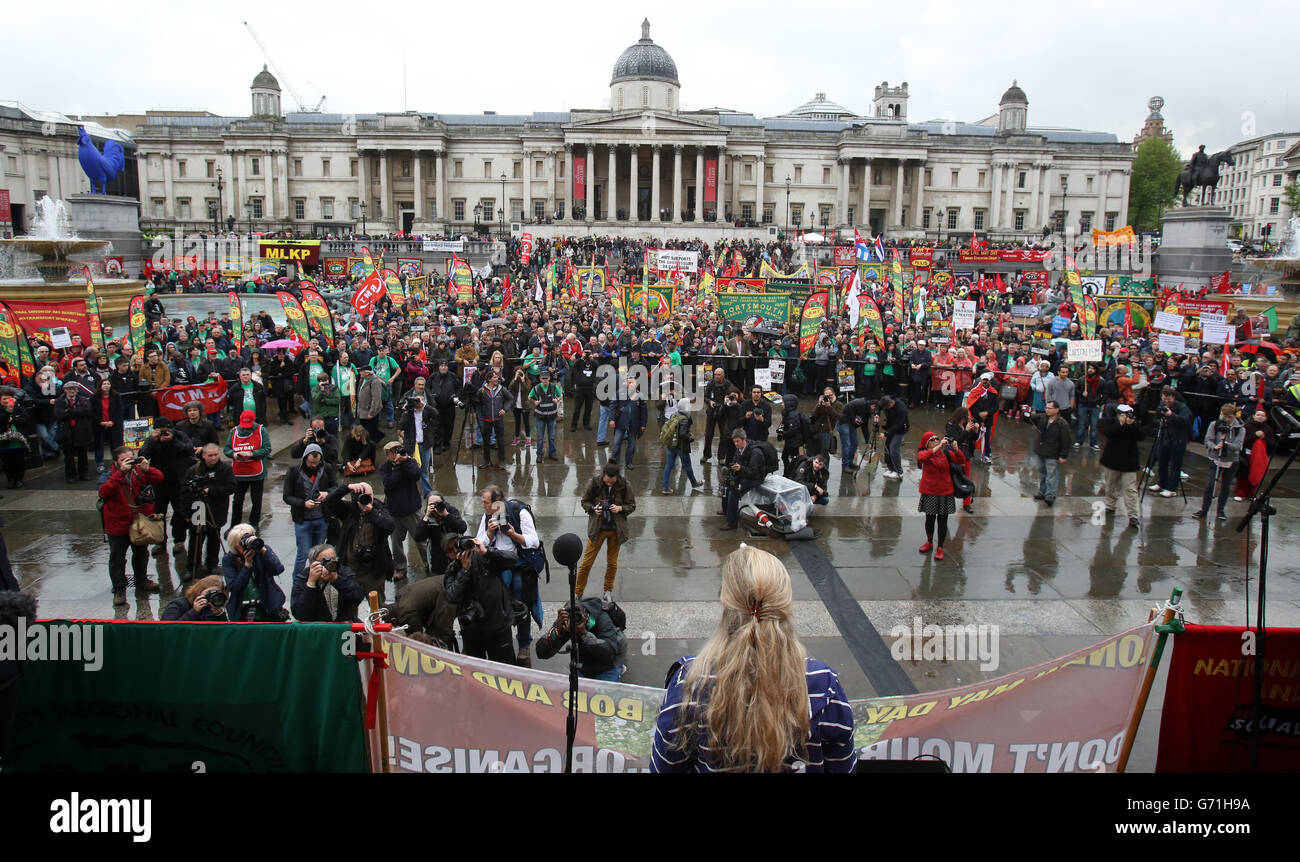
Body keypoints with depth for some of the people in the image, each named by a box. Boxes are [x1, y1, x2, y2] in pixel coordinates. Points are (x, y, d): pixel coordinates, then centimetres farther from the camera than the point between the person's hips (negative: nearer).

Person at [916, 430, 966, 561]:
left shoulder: (945, 452, -1)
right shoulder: (923, 453, -6)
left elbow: (962, 461, -7)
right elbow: (922, 457, -30)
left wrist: (956, 449, -26)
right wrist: (938, 447, -38)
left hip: (945, 492, 1)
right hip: (929, 492, 0)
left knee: (942, 520, 4)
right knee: (930, 519, 14)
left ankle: (940, 547, 16)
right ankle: (929, 542, 35)